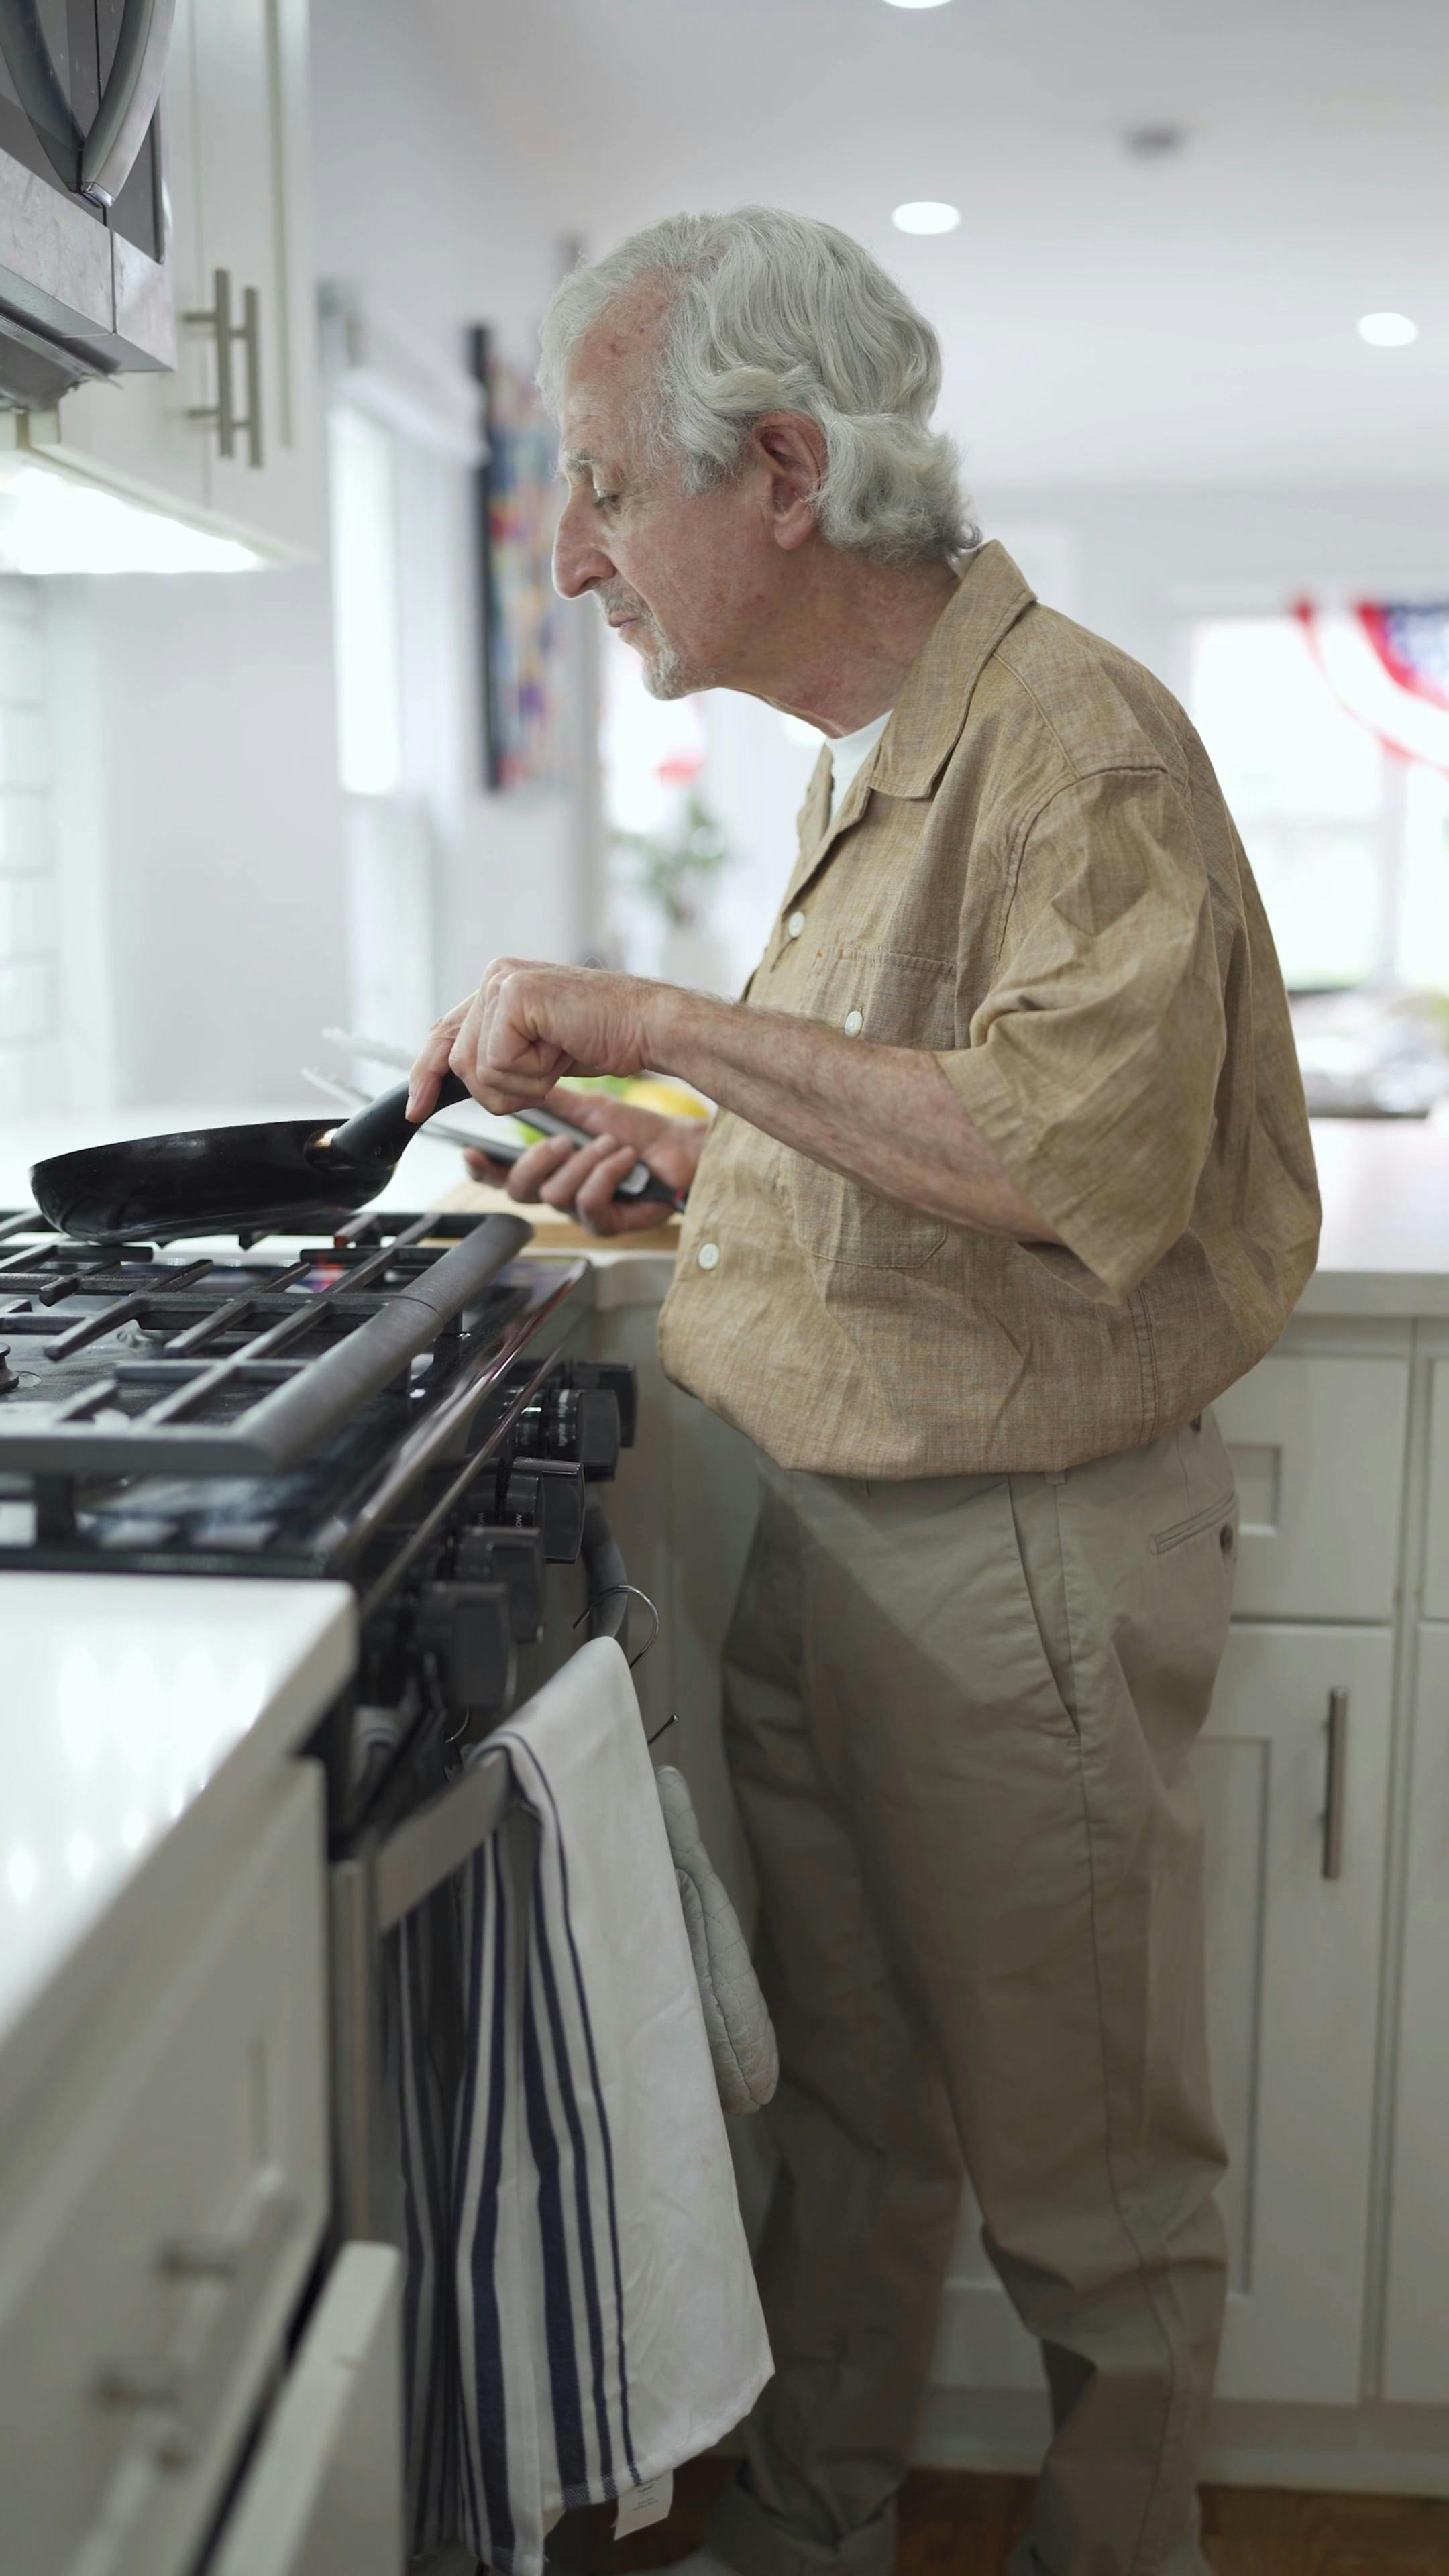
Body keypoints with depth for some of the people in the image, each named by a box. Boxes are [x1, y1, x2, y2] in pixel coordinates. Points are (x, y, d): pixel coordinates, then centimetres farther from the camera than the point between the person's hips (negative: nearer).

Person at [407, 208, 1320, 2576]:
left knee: (1078, 2160, 10)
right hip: (810, 1527, 9)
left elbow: (1083, 1147, -31)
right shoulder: (867, 756, 11)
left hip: (1019, 1555, -8)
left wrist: (666, 1024, -27)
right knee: (845, 2100, 21)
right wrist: (706, 1144, 7)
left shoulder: (1075, 738, -17)